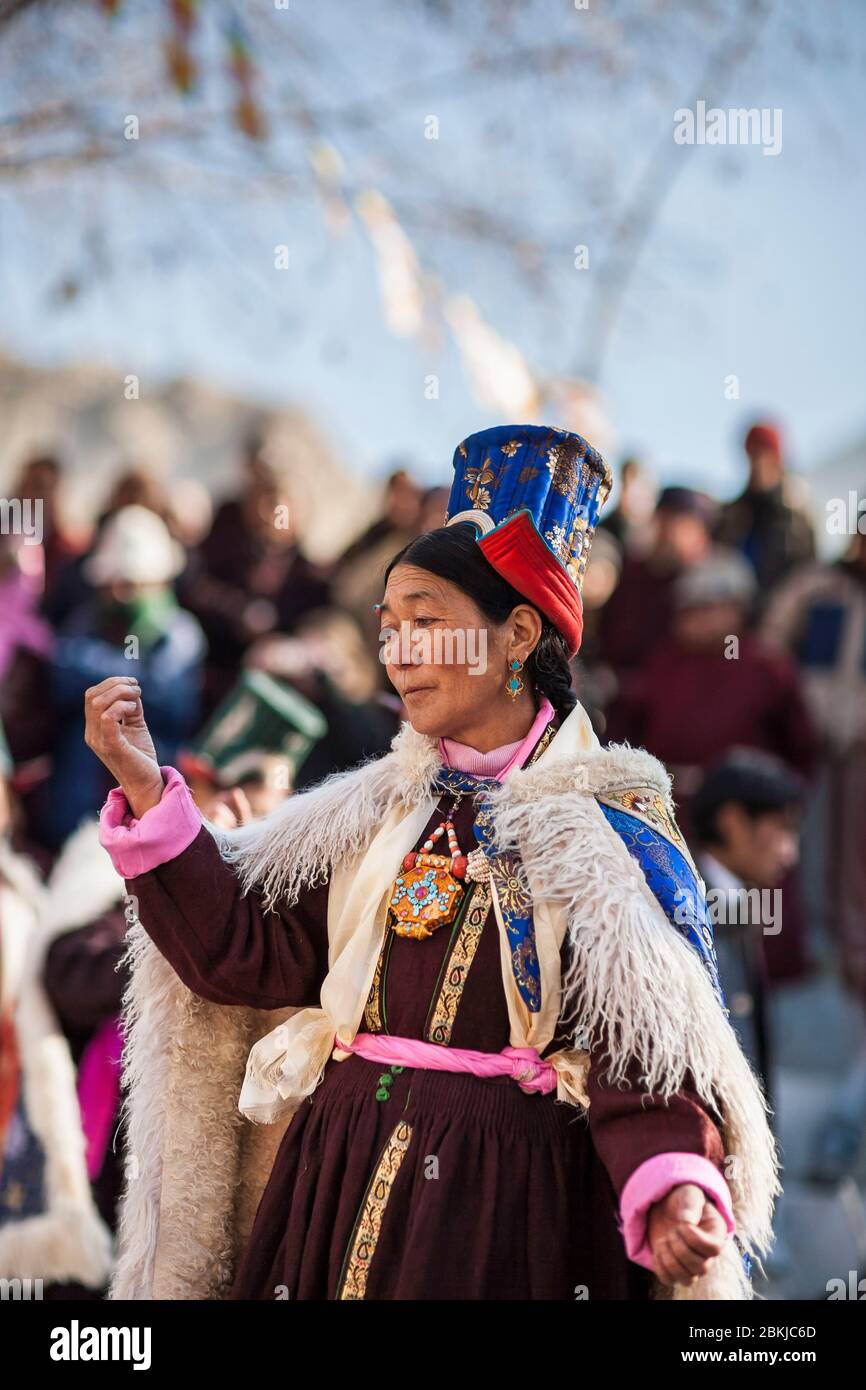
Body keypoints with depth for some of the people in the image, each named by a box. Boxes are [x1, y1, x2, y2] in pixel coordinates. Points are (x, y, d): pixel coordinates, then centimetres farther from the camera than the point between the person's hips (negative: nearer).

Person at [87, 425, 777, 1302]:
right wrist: (147, 791, -2)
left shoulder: (608, 825, -5)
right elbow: (249, 951, 4)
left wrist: (672, 1185, -31)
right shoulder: (374, 809, 10)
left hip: (507, 1203, -4)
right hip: (342, 1185, 5)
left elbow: (645, 1038, -14)